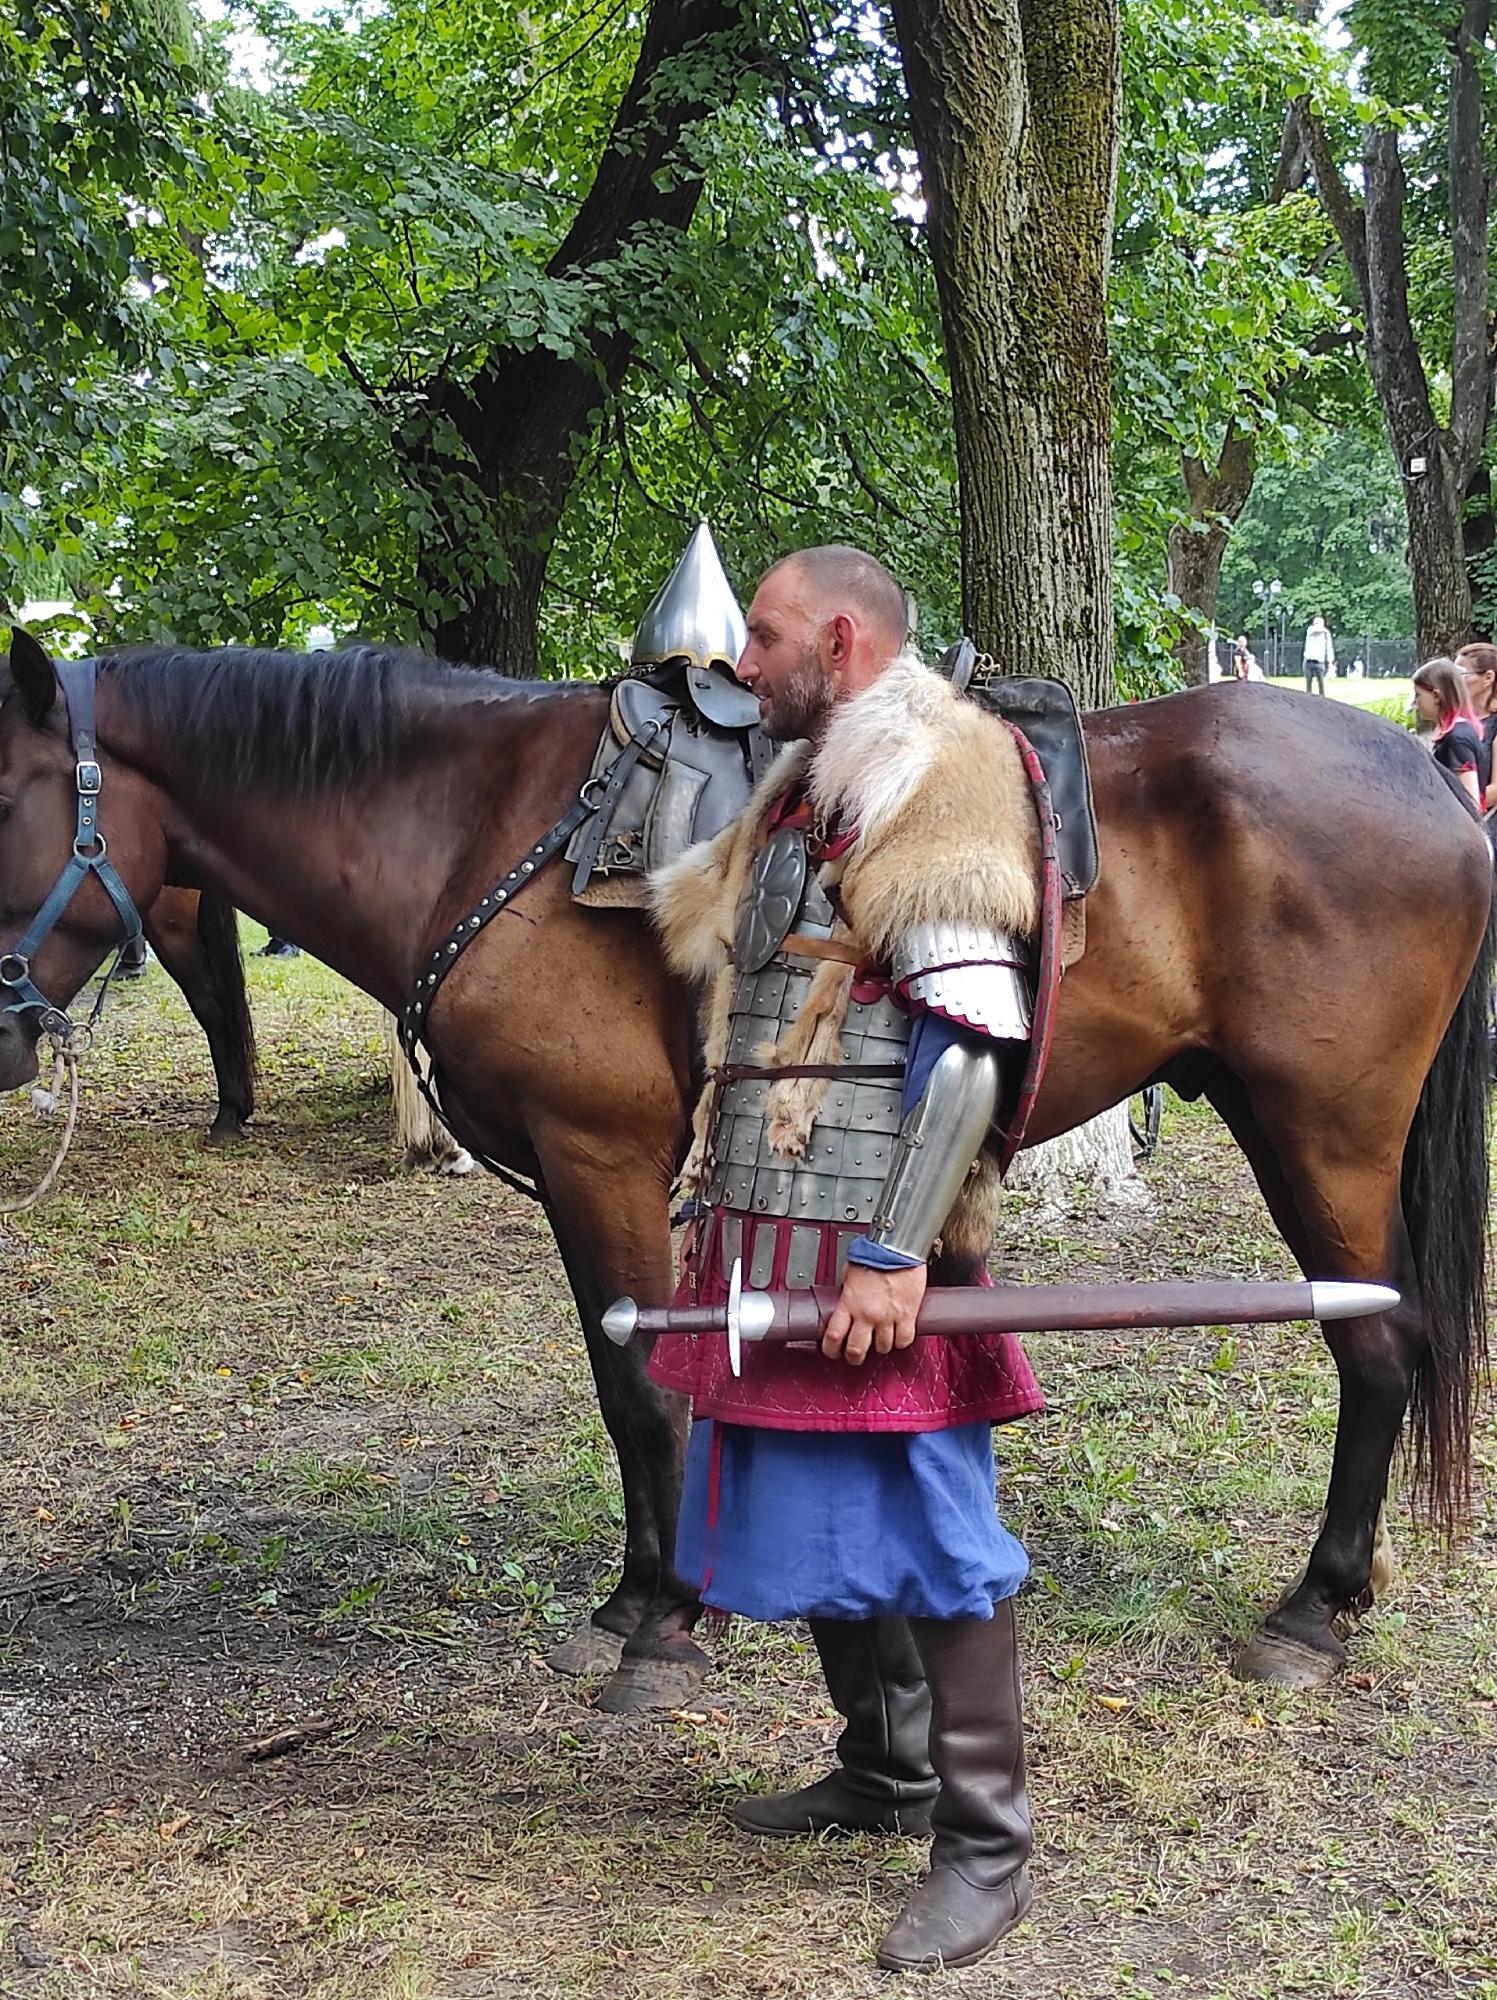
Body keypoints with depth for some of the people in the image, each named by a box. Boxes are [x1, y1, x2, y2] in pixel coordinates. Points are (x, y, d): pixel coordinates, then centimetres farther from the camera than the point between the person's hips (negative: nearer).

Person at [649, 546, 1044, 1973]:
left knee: (926, 1528, -2)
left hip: (868, 1238, -9)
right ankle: (886, 1770, 34)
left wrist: (897, 1252, -22)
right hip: (773, 1233, 9)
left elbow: (970, 1039, -18)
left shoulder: (935, 774, -11)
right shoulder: (803, 790, 18)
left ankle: (985, 1849, 9)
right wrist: (718, 1209, 23)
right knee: (817, 1511, 18)